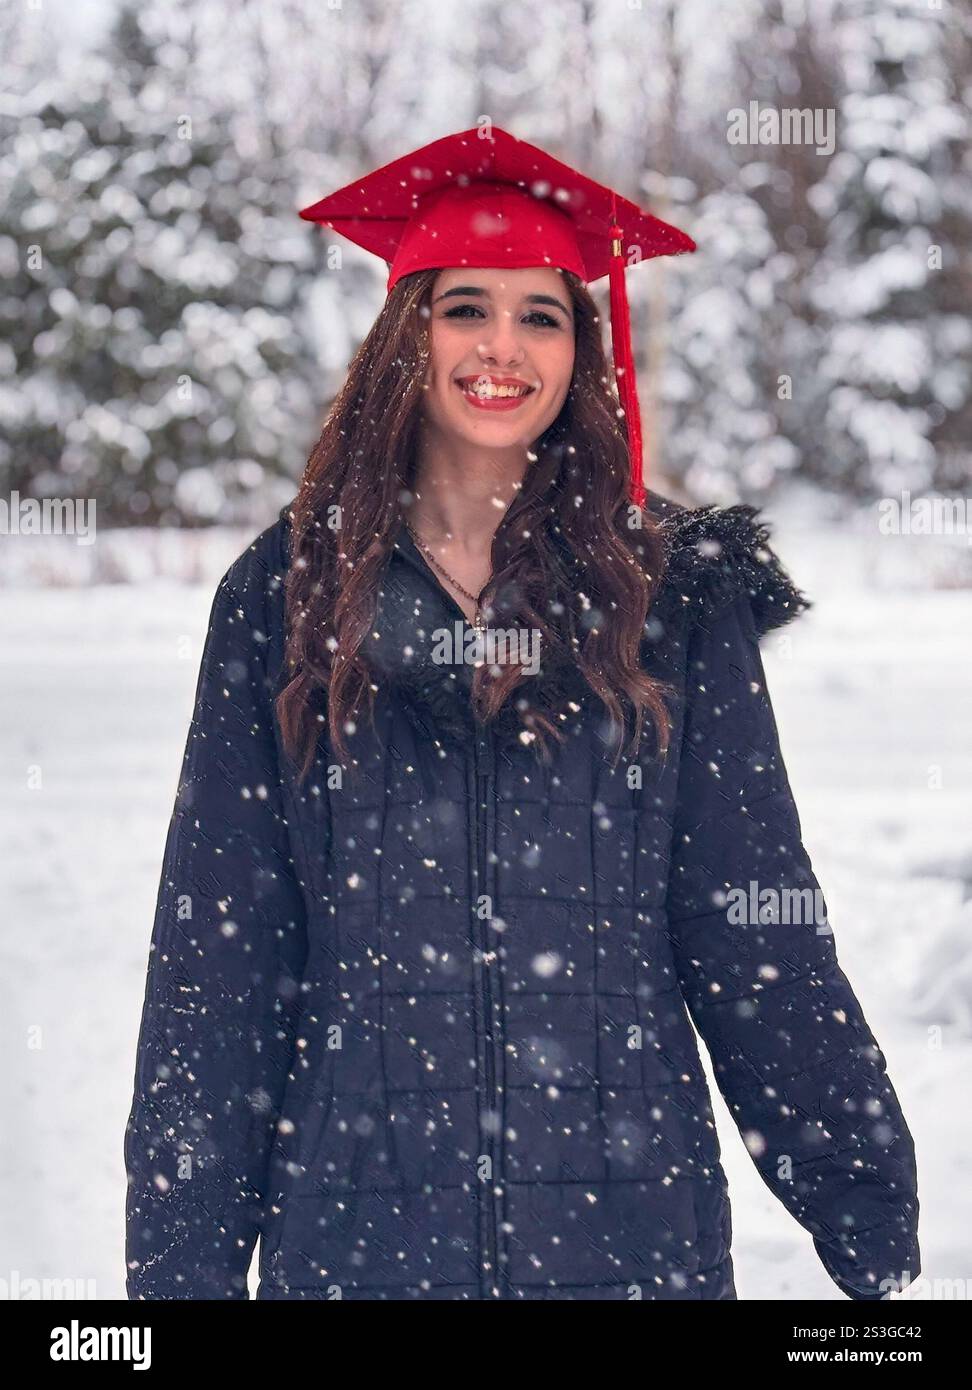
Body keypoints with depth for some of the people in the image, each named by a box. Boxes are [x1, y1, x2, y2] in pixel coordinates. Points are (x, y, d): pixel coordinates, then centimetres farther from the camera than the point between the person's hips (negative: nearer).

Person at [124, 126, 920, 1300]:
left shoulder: (675, 594, 3)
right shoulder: (290, 594, 4)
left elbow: (760, 927, 4)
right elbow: (215, 949, 4)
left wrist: (871, 1220, 0)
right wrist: (180, 1256, 0)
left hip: (627, 1212, 0)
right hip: (356, 1219, 0)